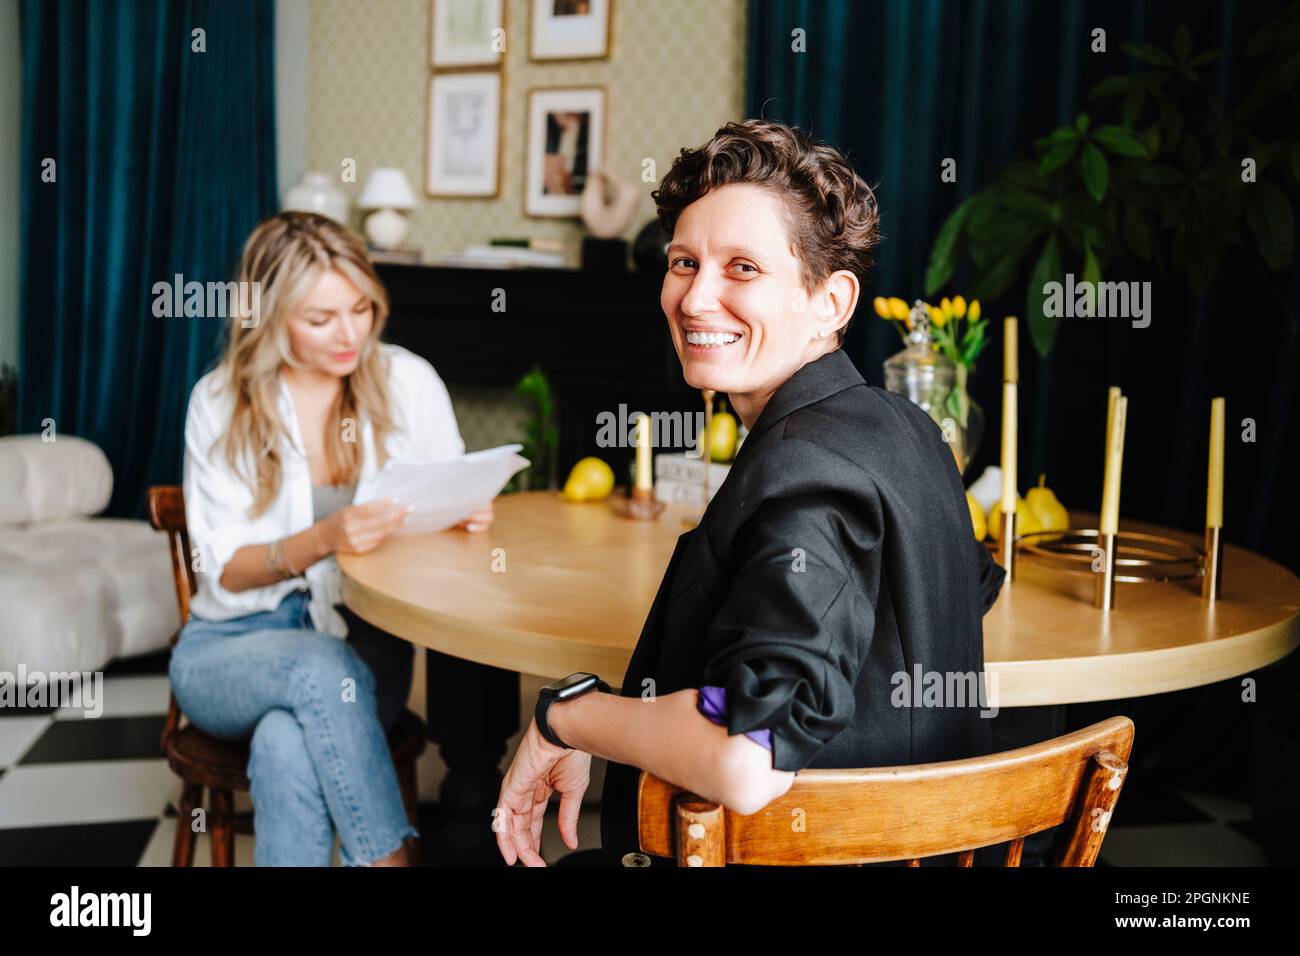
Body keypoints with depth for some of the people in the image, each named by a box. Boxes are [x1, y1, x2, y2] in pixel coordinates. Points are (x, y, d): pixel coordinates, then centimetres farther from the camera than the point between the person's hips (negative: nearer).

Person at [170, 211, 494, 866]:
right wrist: (323, 540, -25)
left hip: (362, 640, 0)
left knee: (288, 744, -33)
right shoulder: (220, 402, -3)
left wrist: (468, 515, -18)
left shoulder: (407, 382, -1)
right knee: (321, 667, -35)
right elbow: (223, 570, -6)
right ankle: (393, 856, -24)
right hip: (233, 643, 0)